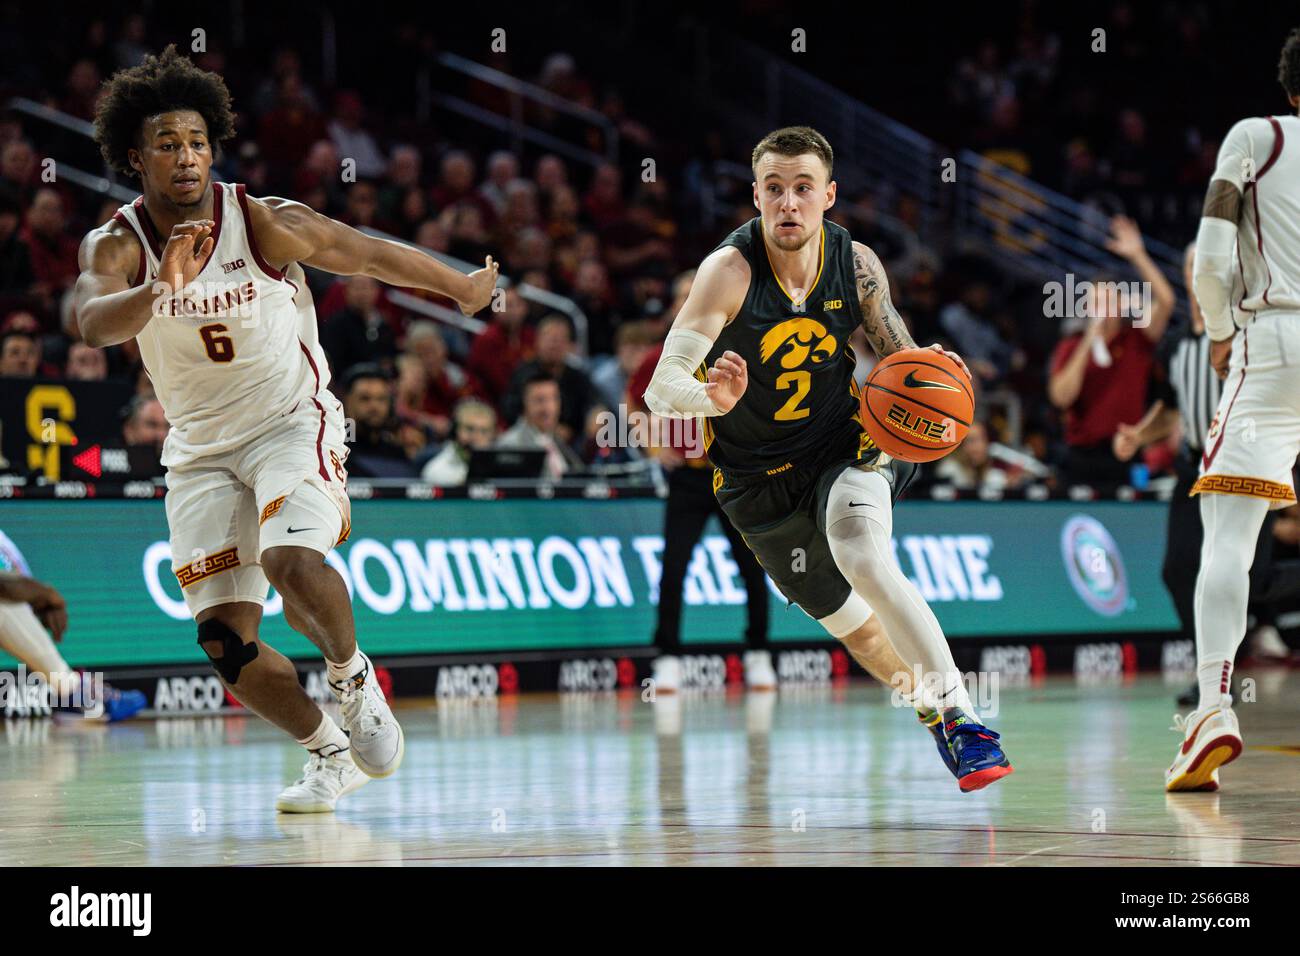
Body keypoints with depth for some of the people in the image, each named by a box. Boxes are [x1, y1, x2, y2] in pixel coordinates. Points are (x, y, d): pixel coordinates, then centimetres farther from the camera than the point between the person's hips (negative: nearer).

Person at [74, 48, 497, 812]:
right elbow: (96, 325, -32)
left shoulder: (267, 225, -14)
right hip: (201, 448, 3)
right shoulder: (116, 247, -11)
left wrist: (465, 288, 15)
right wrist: (161, 290, -52)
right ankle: (331, 755, 20)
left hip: (293, 423, -3)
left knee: (290, 559, -31)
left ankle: (355, 679, -1)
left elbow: (371, 254, 2)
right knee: (224, 637, -2)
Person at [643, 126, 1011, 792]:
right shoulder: (730, 270, -24)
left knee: (861, 554, -32)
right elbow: (662, 388, -33)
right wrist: (714, 398, -56)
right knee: (844, 618, 15)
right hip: (756, 475, 0)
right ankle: (932, 712, 43)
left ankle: (956, 712, -27)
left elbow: (898, 356, 2)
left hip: (843, 445, 0)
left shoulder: (856, 265, -13)